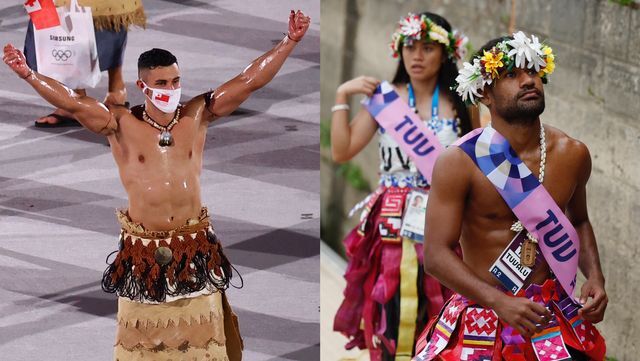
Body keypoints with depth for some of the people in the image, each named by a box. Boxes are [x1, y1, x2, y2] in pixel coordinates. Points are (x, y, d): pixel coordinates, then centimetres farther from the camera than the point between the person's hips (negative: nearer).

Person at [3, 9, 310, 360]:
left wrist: (290, 41, -9)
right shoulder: (121, 124, -7)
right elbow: (71, 102, -16)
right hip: (143, 249, -2)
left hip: (195, 247, 2)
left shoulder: (197, 115, -1)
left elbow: (249, 81, -3)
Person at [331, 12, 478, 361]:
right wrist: (342, 96, -3)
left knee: (437, 315, -3)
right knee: (392, 314, -5)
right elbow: (341, 152, 1)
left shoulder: (459, 105, 5)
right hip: (392, 226, 0)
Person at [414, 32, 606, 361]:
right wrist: (499, 302, -27)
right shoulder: (459, 162, -13)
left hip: (554, 318, 3)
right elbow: (436, 254, -16)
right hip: (483, 316, -3)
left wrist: (595, 275, 1)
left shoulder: (572, 154, 0)